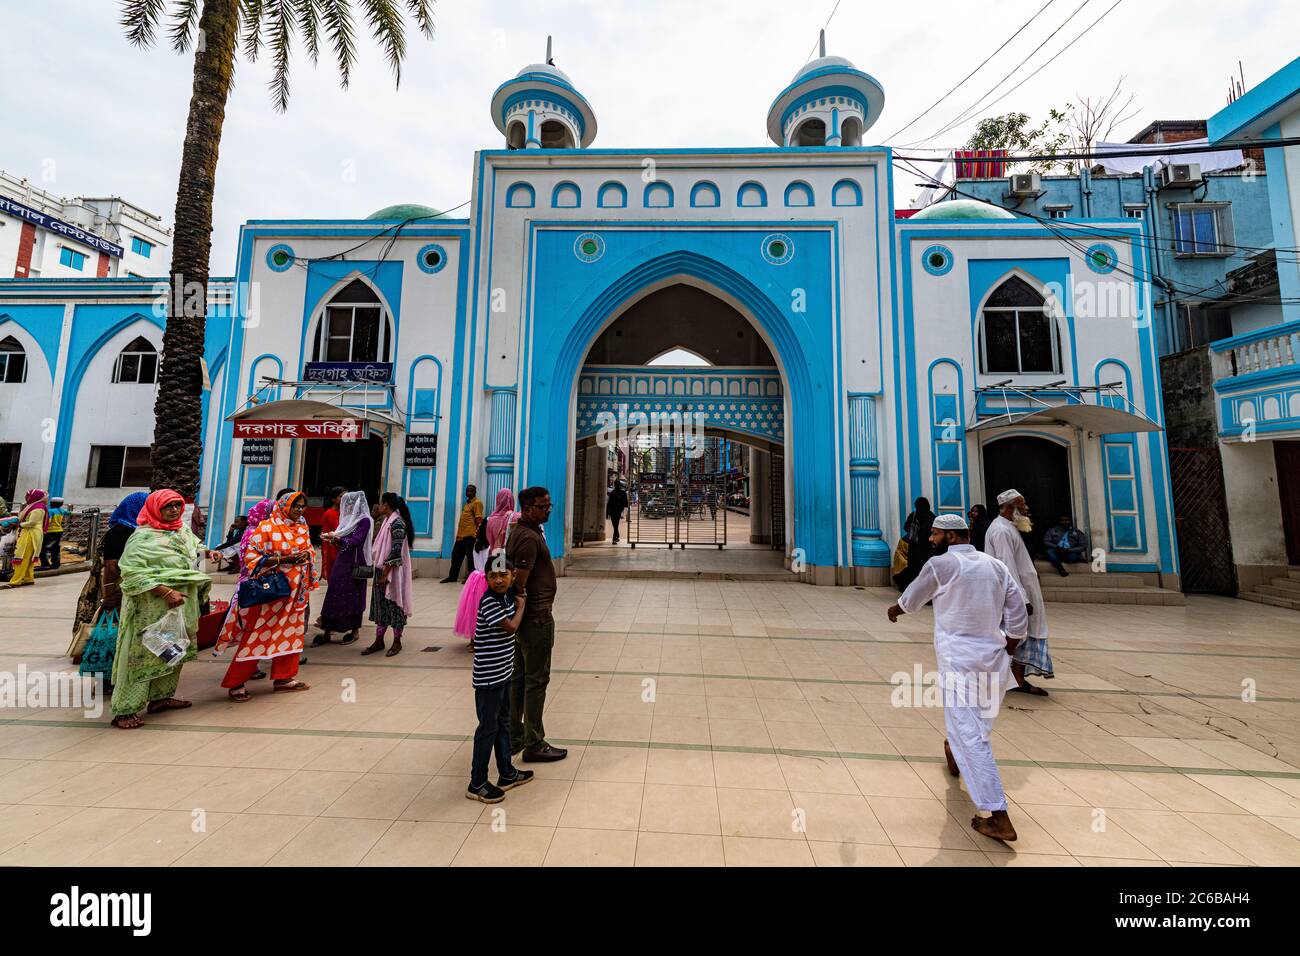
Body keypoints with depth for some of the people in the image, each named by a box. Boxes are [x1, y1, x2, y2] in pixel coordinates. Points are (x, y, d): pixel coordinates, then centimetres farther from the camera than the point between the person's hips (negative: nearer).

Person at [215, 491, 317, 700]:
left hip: (296, 591, 6)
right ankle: (235, 683, 15)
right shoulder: (266, 527, -11)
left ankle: (284, 677, 23)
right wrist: (285, 559, -22)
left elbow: (310, 551, 15)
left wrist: (306, 555, -8)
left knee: (291, 633, 11)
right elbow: (252, 557, -14)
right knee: (257, 636, 1)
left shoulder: (302, 527, 6)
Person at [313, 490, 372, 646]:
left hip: (355, 563, -7)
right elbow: (342, 540, 15)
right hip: (341, 561, 7)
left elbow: (355, 541, -16)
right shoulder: (347, 519, 12)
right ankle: (327, 632, 11)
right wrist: (332, 538, -2)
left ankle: (354, 632, 16)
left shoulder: (364, 520, -9)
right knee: (333, 594, 5)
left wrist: (335, 537, -15)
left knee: (353, 597, 3)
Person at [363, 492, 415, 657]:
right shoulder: (386, 520, 11)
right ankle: (379, 640, 24)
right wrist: (380, 572, 14)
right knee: (381, 604, 13)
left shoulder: (397, 523, -17)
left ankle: (397, 642, 15)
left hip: (392, 572, -8)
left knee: (393, 604, 2)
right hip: (382, 569, 8)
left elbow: (396, 552, -20)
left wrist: (385, 574, -19)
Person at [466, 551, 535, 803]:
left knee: (503, 723, 20)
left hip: (504, 673, 8)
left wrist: (518, 601, 7)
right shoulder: (488, 602, -22)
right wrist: (521, 605, -7)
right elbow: (511, 626, -22)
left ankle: (507, 774, 35)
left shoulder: (508, 597, 3)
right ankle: (477, 784, 22)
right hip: (488, 677, -8)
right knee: (488, 728, 5)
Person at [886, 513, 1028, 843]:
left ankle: (999, 819, 2)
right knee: (977, 726, 27)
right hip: (994, 662, 8)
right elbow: (1018, 620, 6)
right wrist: (1004, 654, 19)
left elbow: (911, 599, 3)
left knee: (970, 738, 0)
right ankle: (955, 756, 52)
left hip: (960, 663, -7)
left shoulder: (941, 564, -12)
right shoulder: (996, 565, 6)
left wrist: (894, 610, 24)